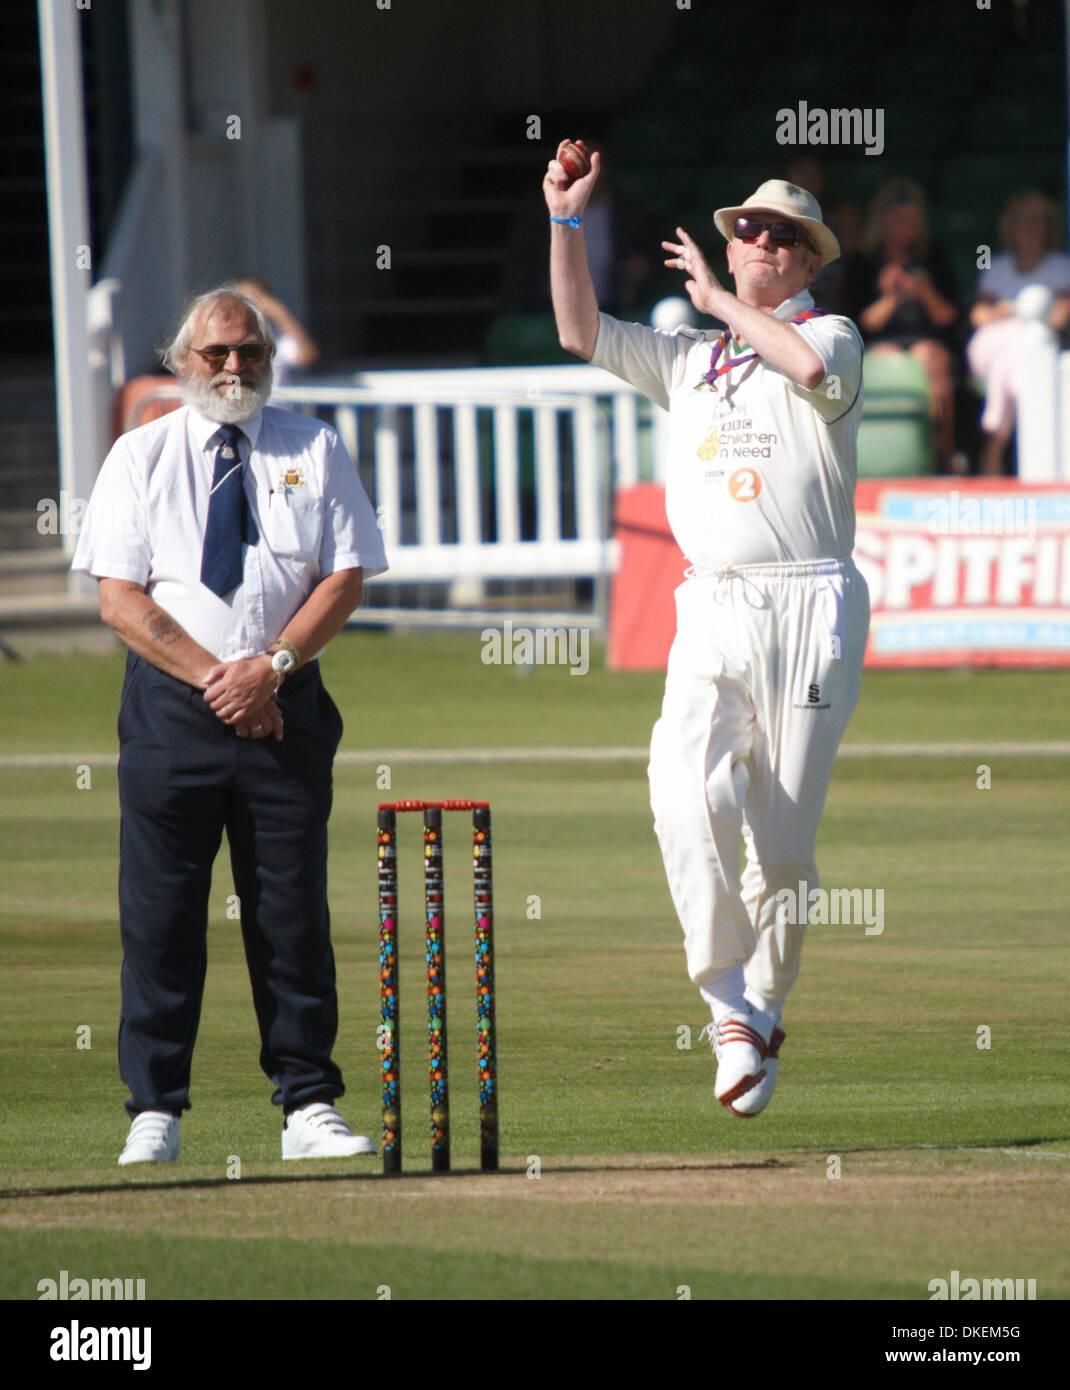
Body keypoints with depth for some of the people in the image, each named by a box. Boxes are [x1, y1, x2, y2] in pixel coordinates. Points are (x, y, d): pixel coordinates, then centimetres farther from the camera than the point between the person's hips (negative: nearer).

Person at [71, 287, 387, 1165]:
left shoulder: (314, 451, 10)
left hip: (288, 702, 1)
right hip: (170, 705, -1)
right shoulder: (142, 457, 7)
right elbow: (119, 598, -1)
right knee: (160, 909, -3)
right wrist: (214, 677, -11)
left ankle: (309, 1107, 3)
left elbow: (347, 576, 3)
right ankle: (155, 1110, 0)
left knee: (293, 907, 0)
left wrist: (271, 667, -11)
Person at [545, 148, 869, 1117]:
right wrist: (567, 223, 7)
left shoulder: (829, 334, 6)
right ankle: (730, 1009, -18)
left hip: (810, 609, -3)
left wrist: (722, 301, -5)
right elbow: (582, 333, 16)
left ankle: (766, 1011, 14)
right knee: (691, 794, -21)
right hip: (713, 611, 3)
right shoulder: (689, 358, 22)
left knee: (783, 837, -2)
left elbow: (814, 366, -17)